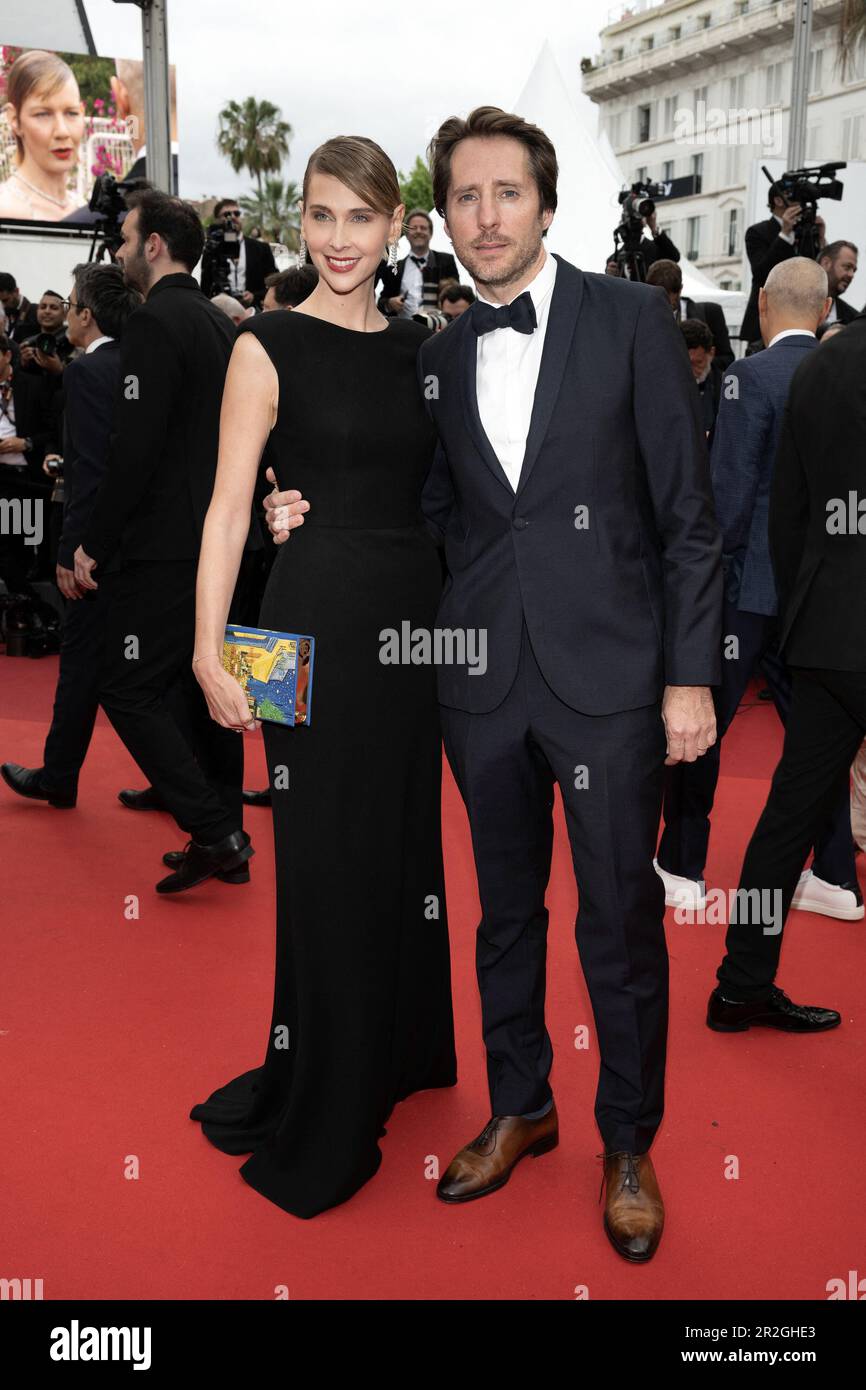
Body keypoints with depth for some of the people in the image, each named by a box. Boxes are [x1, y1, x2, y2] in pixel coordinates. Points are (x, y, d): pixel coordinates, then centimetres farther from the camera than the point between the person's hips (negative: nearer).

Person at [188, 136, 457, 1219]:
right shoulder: (268, 347, -4)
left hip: (415, 612, 5)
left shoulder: (417, 346, 11)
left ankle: (401, 1053, 36)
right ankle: (319, 1116, 19)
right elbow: (229, 504, -9)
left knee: (406, 838, 15)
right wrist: (209, 649, -17)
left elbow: (441, 489, 15)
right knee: (326, 856, 2)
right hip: (316, 615, -5)